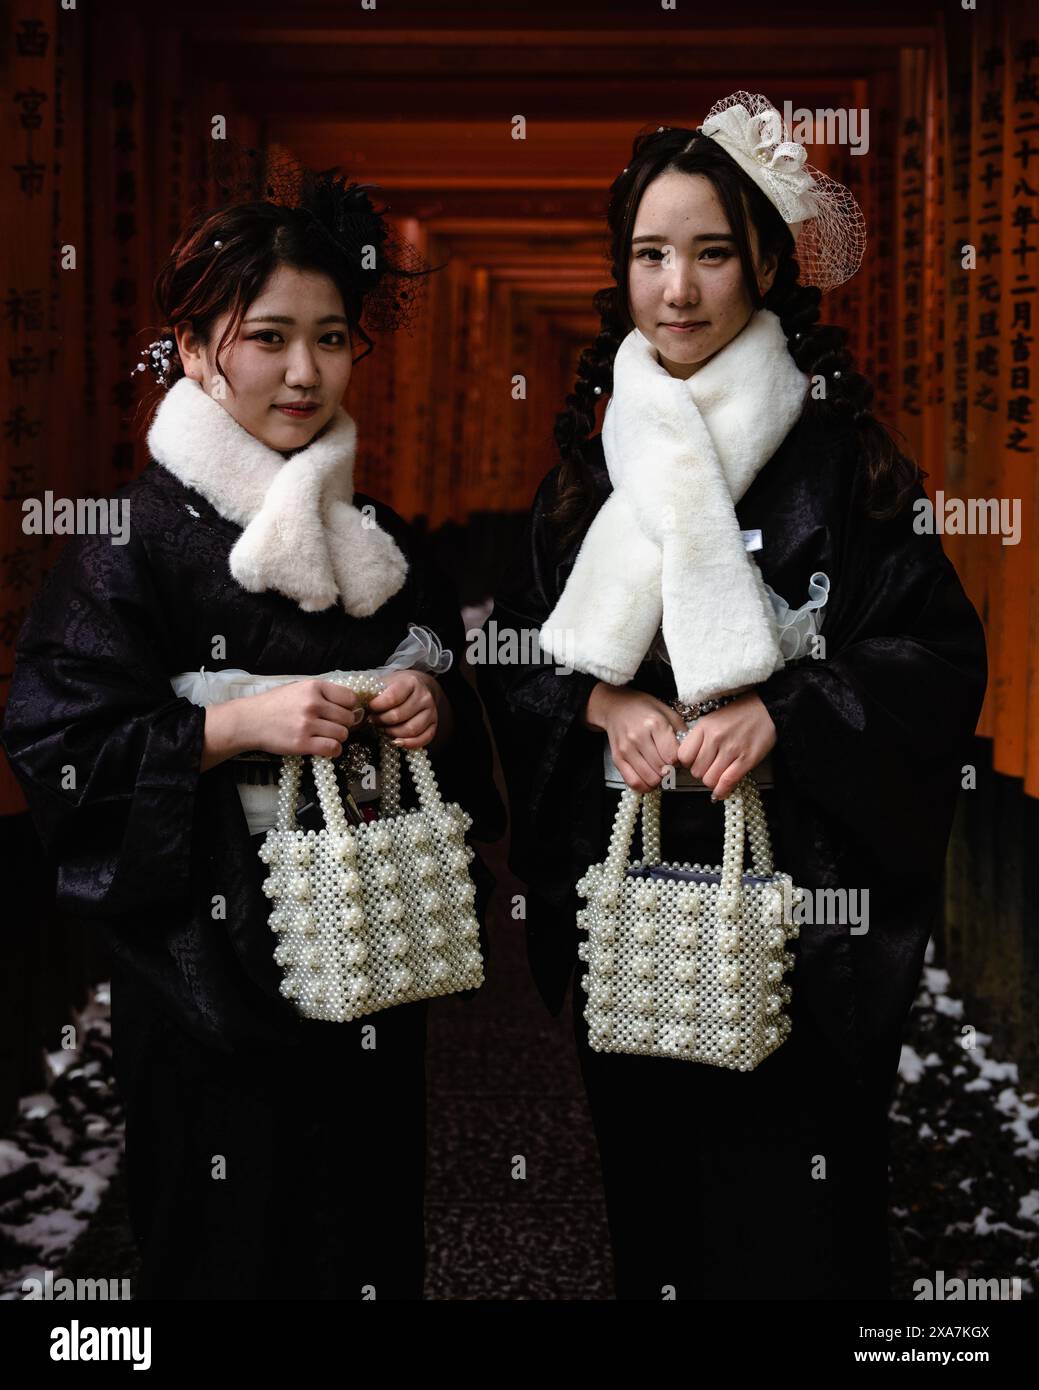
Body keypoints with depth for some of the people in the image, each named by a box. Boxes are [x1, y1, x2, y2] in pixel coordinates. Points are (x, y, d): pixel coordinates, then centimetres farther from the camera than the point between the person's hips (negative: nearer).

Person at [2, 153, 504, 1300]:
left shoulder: (379, 537, 9)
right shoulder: (139, 540, -10)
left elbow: (453, 704, 19)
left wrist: (433, 710, -4)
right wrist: (240, 726, -22)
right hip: (212, 977, -5)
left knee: (377, 1244, 14)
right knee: (228, 1250, 5)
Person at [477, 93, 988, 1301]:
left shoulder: (839, 452, -4)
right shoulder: (596, 445, 8)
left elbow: (938, 656, -7)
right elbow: (515, 649, 10)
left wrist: (780, 714, -20)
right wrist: (604, 703, -9)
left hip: (797, 893, -3)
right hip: (624, 875, 4)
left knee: (793, 1186, 1)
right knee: (649, 1174, 13)